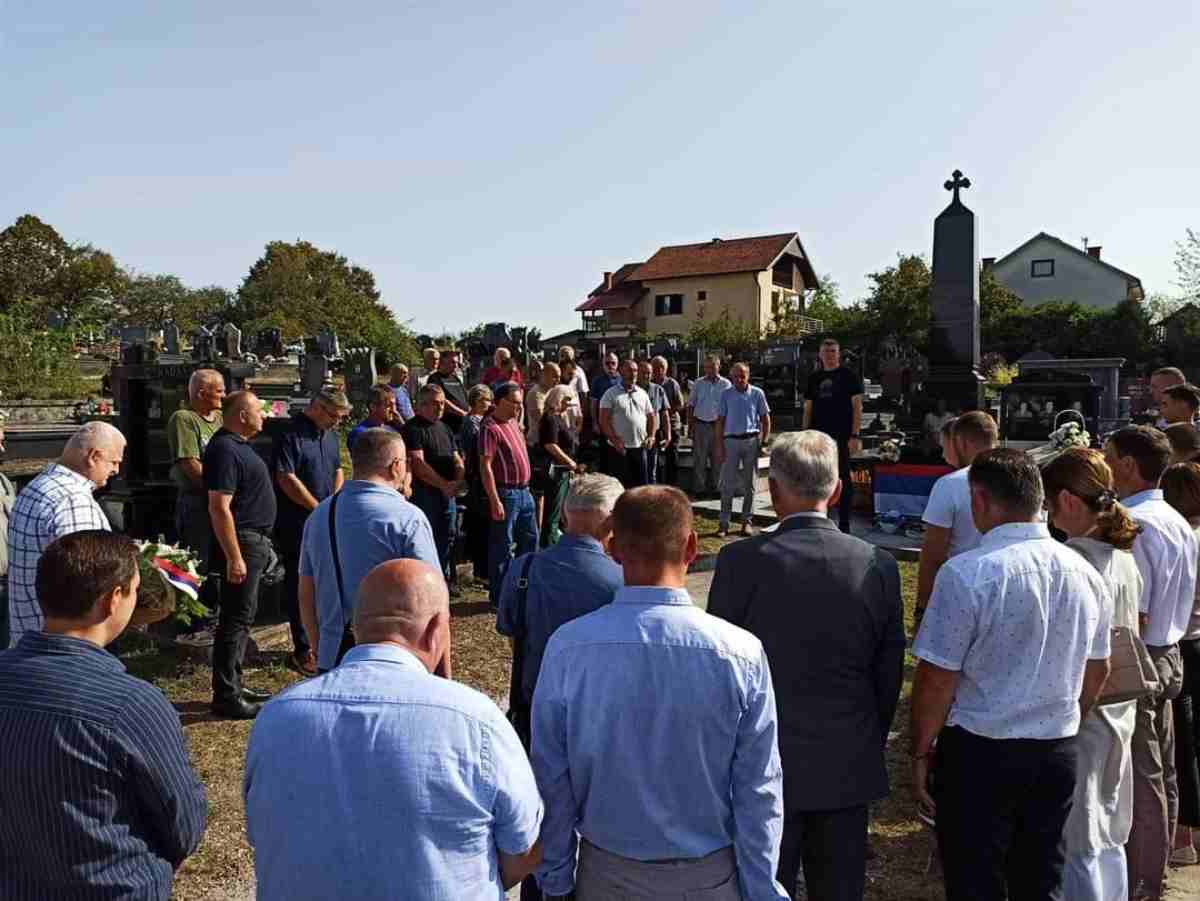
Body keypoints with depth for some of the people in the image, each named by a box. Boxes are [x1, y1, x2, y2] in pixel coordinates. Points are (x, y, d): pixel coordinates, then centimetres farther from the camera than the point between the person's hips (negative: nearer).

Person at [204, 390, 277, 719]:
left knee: (242, 615, 17)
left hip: (254, 542, 11)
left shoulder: (239, 445, 14)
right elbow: (219, 508, -24)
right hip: (241, 543, -11)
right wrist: (234, 557, -26)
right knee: (235, 619, -5)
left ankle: (234, 686, 27)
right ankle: (225, 697, 3)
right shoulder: (225, 449, -18)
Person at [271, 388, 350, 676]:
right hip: (297, 525, -7)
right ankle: (303, 650, 9)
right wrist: (320, 510, -15)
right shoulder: (290, 435, -14)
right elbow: (287, 479, -19)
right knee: (299, 585, 0)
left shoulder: (330, 435, 11)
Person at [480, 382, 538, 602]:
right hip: (506, 493, -9)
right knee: (502, 545, 1)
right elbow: (485, 466, -20)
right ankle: (499, 596, 11)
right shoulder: (490, 428, -16)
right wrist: (495, 501, -23)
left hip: (524, 491, 9)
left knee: (530, 538, 17)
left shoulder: (513, 423, 12)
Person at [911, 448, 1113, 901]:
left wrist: (921, 752, -4)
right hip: (1058, 751, 6)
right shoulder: (1086, 572, 0)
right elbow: (1097, 672, 11)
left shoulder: (966, 573, -20)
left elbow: (937, 679, -17)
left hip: (979, 753, -5)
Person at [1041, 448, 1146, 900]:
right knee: (1109, 838, 21)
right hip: (1120, 713, 8)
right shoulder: (1124, 556, 4)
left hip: (1080, 717, -8)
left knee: (1077, 845, 7)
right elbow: (1131, 636, 14)